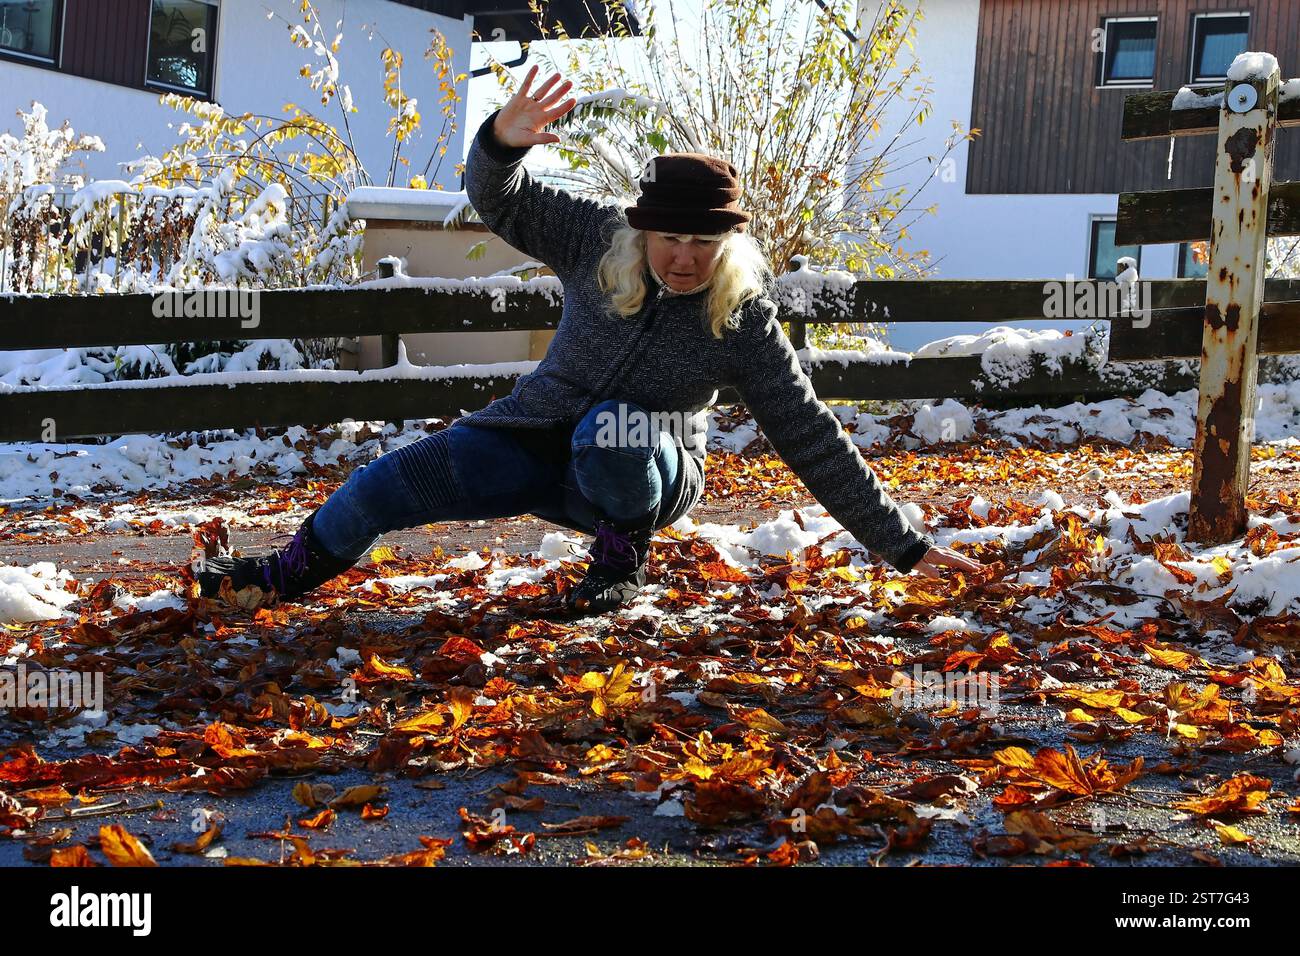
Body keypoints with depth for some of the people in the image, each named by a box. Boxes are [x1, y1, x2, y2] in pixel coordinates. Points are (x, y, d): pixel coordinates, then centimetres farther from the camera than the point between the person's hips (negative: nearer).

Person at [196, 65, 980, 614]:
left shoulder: (744, 321, -17)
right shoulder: (599, 241, -11)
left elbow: (812, 439, -14)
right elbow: (501, 201, -9)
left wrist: (901, 543, -16)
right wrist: (502, 143, -35)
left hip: (650, 473, -2)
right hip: (534, 438, 3)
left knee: (611, 430, -39)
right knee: (389, 483, -11)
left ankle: (624, 563, -10)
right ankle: (301, 566, 19)